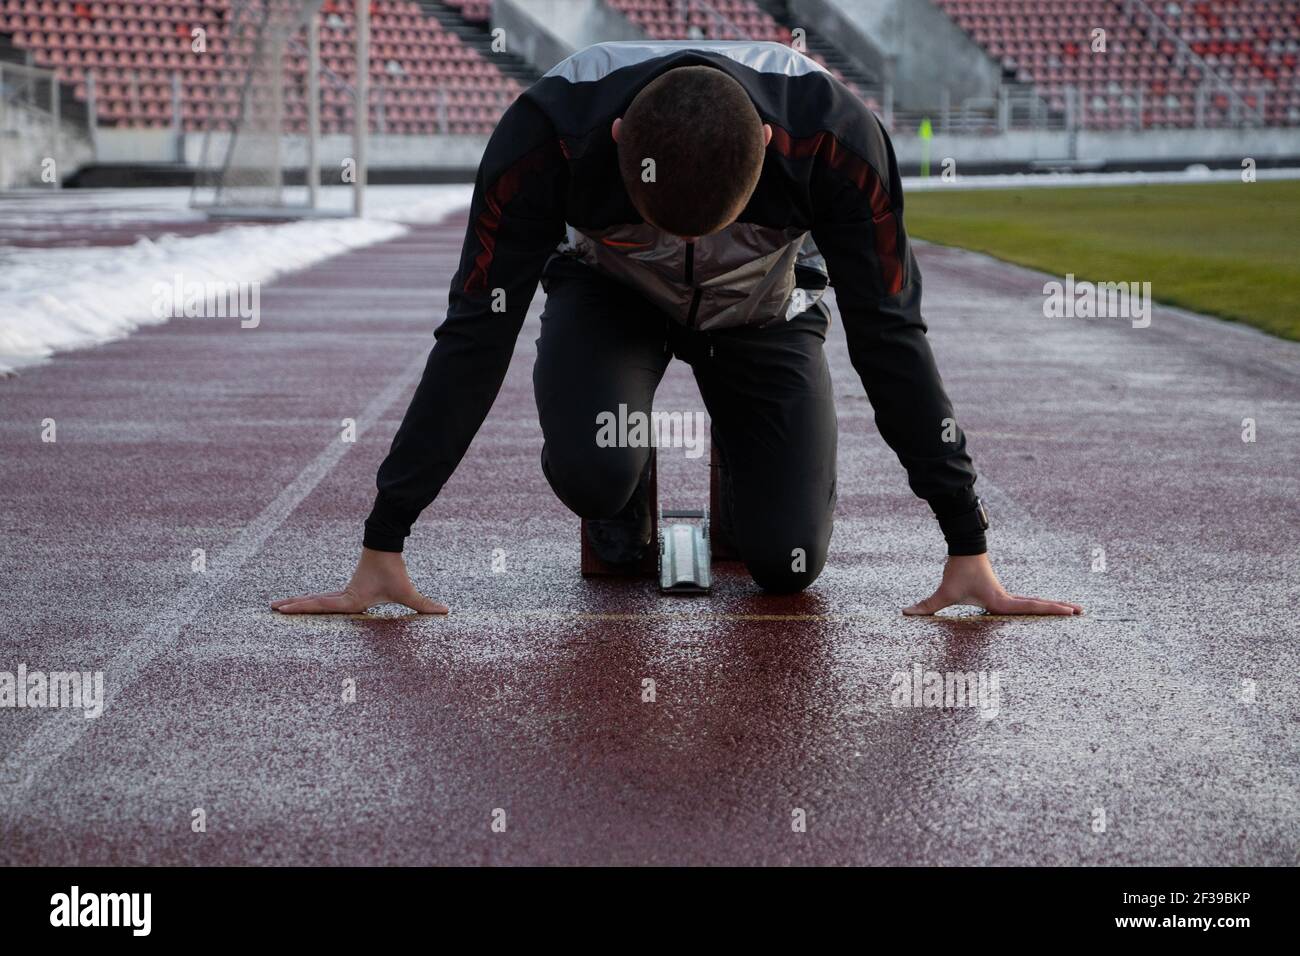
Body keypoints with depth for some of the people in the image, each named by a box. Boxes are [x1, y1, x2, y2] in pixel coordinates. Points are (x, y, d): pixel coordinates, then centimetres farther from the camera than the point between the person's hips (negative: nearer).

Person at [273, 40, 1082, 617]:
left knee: (789, 564, -14)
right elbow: (476, 337, -32)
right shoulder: (547, 131, -38)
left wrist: (969, 550, -26)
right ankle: (622, 517, 6)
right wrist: (382, 550, -31)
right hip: (609, 292, 0)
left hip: (766, 304, 1)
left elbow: (890, 337, -29)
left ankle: (748, 459, 22)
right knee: (591, 470, -32)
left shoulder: (835, 135, -37)